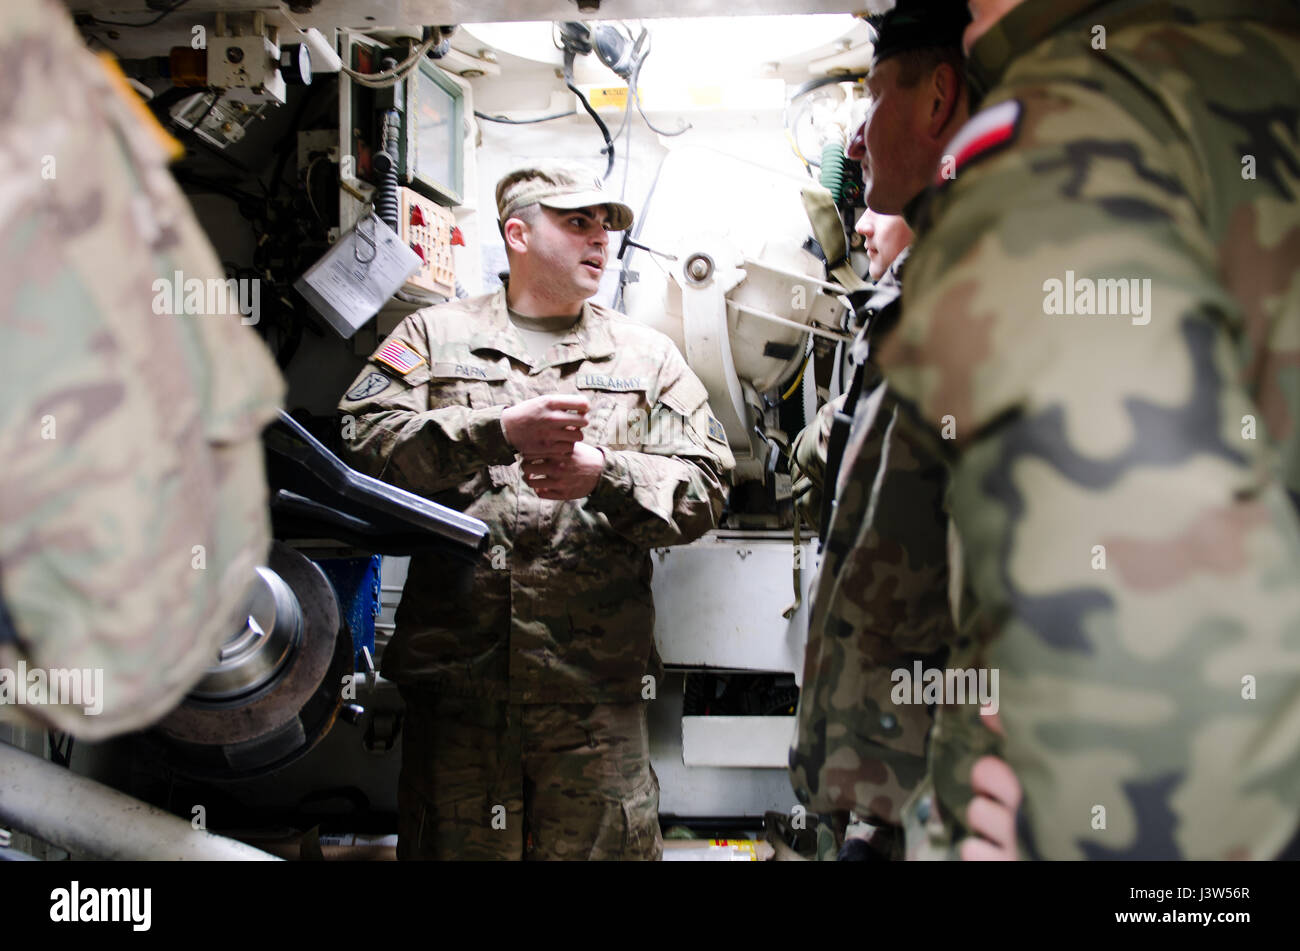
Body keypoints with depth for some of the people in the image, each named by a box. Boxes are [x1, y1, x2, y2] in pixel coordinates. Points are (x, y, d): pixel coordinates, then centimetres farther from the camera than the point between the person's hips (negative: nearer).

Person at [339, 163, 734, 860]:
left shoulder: (648, 355, 17)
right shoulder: (435, 335, 13)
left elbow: (703, 489, 6)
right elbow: (366, 443, -4)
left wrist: (604, 473, -12)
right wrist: (500, 431, -15)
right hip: (455, 672, 0)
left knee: (604, 844, -1)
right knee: (455, 845, 6)